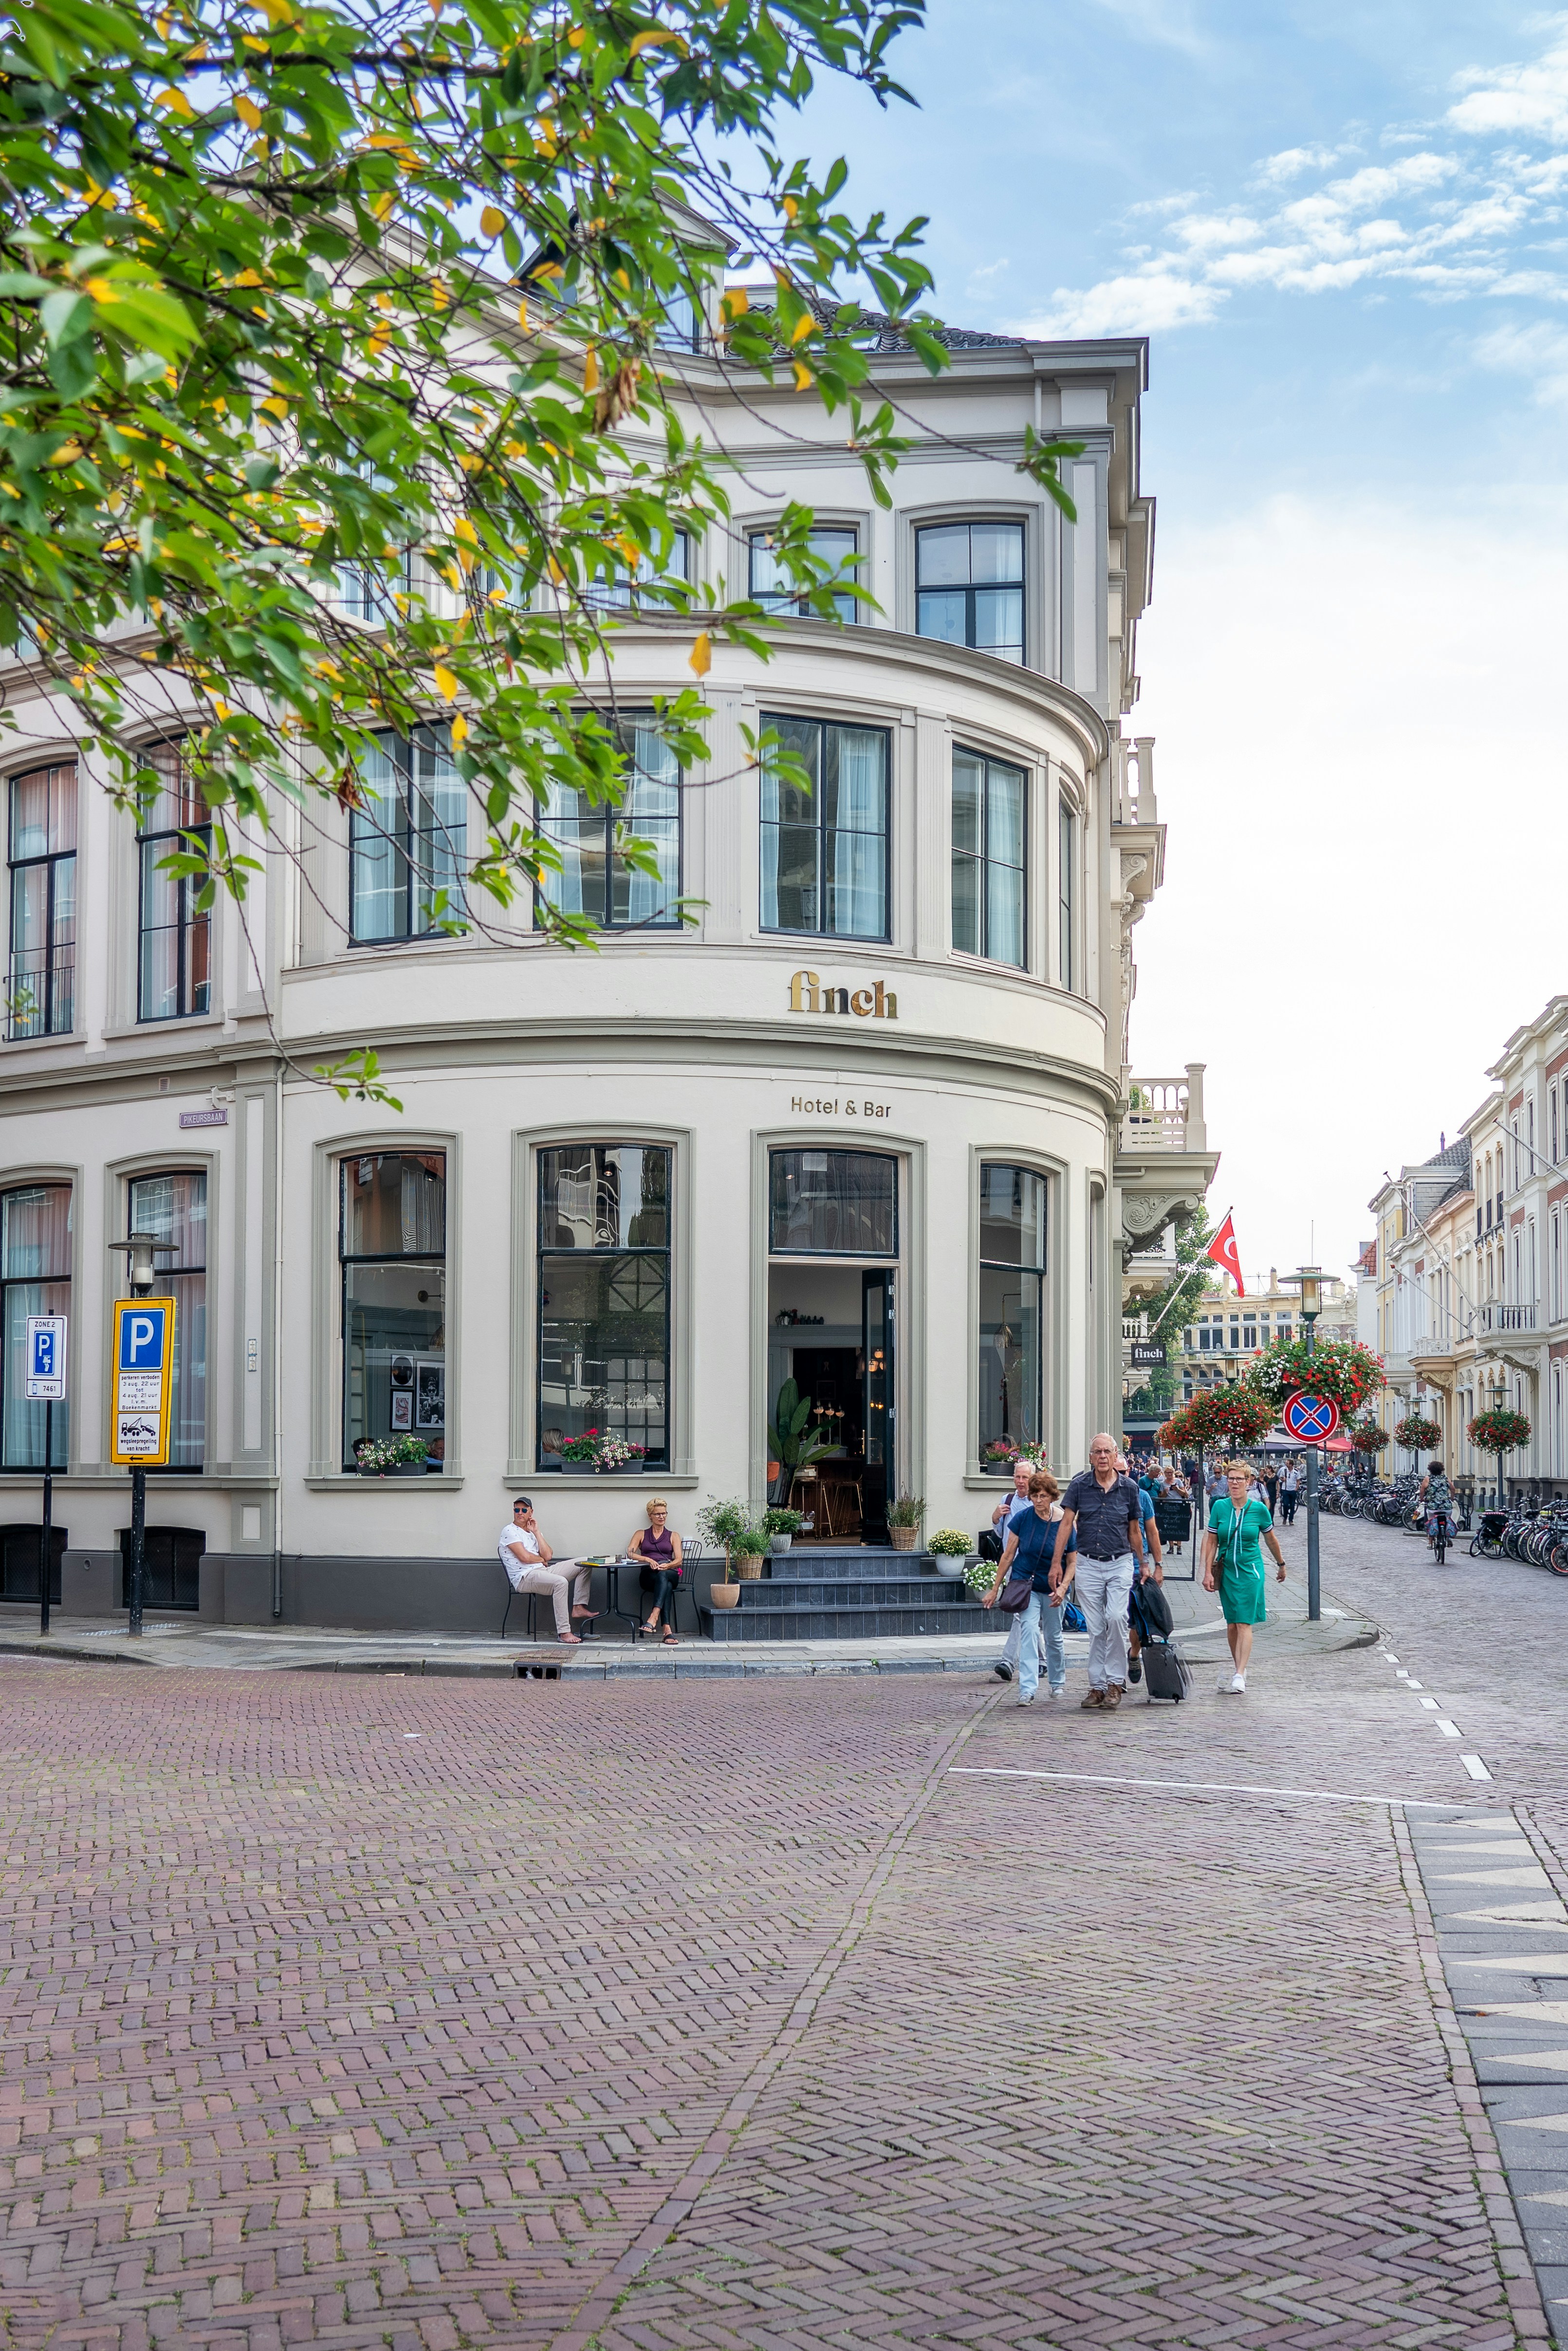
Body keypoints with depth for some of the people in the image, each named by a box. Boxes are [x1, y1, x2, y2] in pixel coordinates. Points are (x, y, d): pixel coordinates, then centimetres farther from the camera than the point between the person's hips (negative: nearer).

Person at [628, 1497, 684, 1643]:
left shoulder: (673, 1536, 22)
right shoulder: (641, 1534, 22)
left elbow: (679, 1560, 8)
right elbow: (630, 1554, 4)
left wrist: (667, 1566, -17)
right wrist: (648, 1560, -15)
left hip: (670, 1574, 1)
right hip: (648, 1575, -1)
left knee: (663, 1575, -41)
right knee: (666, 1584, -39)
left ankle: (654, 1617, -59)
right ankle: (668, 1630, -54)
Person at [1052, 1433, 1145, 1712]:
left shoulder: (1129, 1488, 2)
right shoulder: (1080, 1486, 0)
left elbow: (1134, 1530, 12)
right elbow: (1066, 1524, -1)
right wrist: (1056, 1563, -6)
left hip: (1120, 1563, -1)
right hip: (1088, 1565, 1)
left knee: (1116, 1618, -17)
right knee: (1095, 1629, 3)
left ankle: (1116, 1682, -6)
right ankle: (1097, 1686, 10)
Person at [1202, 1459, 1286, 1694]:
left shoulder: (1259, 1509, -4)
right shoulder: (1219, 1507, -1)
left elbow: (1271, 1539, 10)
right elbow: (1211, 1542, 4)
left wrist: (1281, 1565, 20)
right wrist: (1208, 1572, -1)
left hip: (1250, 1571, -2)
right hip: (1226, 1571, 3)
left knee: (1244, 1623, -9)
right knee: (1231, 1624, 8)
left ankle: (1240, 1675, -13)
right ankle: (1237, 1665, 25)